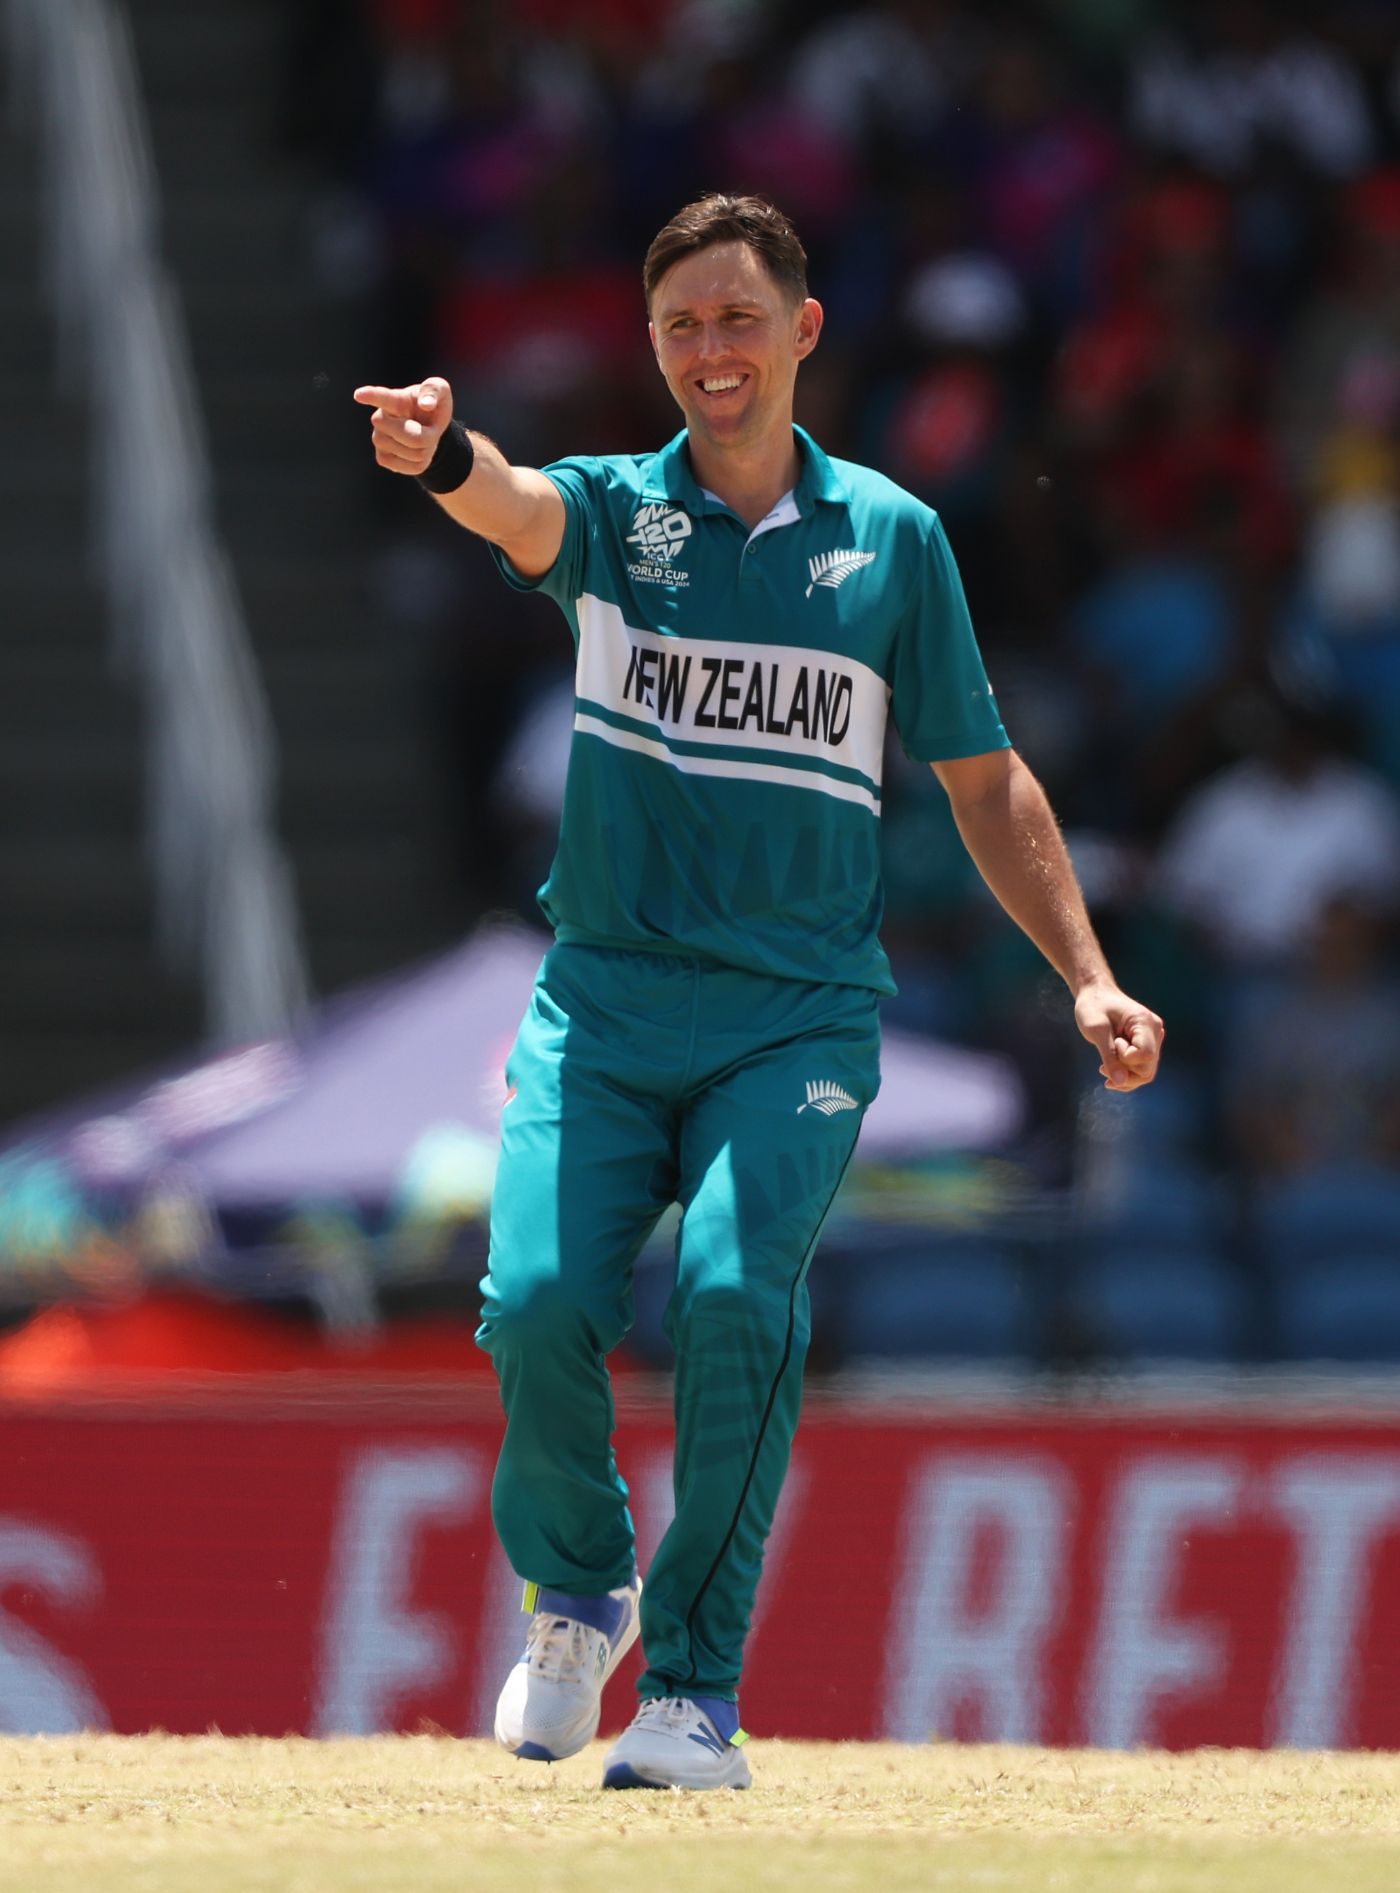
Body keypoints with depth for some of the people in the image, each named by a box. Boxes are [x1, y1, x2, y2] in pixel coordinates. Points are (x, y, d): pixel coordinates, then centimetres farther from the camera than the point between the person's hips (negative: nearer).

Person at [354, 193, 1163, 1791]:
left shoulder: (889, 538, 8)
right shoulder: (615, 511, 6)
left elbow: (984, 782, 15)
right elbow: (515, 507, -19)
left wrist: (1086, 978, 5)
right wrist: (444, 457, -44)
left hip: (798, 1024, -1)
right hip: (602, 1004, 1)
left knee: (735, 1298, -24)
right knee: (539, 1301, -17)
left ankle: (696, 1689, -13)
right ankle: (578, 1593, 13)